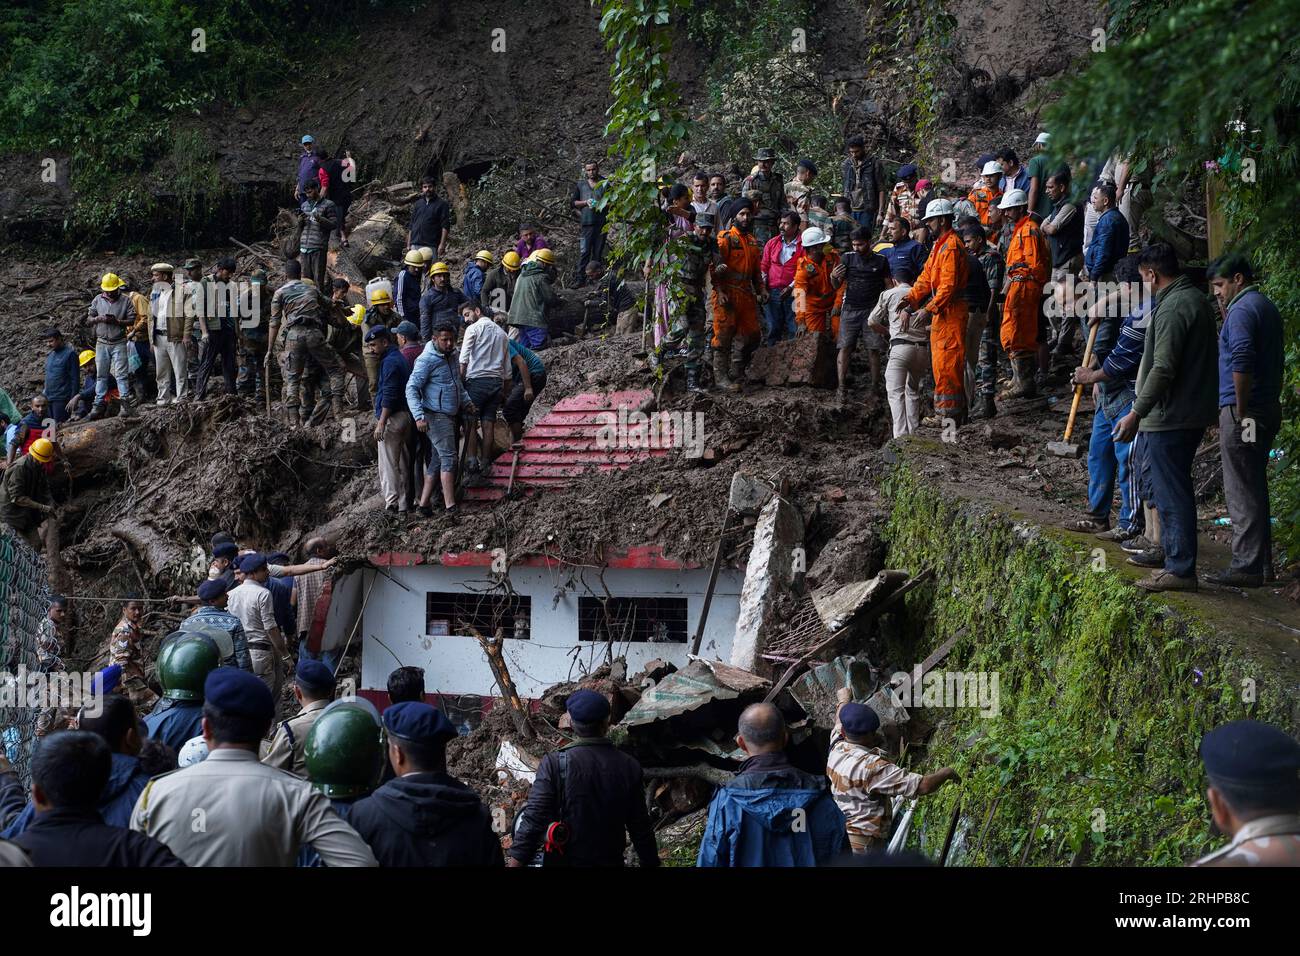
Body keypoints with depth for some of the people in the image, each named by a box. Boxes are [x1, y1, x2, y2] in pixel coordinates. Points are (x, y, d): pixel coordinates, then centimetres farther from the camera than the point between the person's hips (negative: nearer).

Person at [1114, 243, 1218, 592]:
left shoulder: (1172, 308, -19)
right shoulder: (1196, 298, 14)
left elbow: (1163, 370, -24)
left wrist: (1136, 413, -20)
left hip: (1170, 416, -10)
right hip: (1194, 412, 10)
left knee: (1171, 491, -5)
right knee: (1169, 487, 20)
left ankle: (1181, 569, -2)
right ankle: (1172, 554, 30)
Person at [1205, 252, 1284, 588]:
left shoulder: (1241, 310, -14)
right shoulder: (1267, 307, 17)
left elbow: (1241, 362, -23)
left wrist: (1240, 410, -18)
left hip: (1242, 412, -10)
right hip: (1269, 408, 10)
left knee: (1241, 491, -6)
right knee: (1256, 487, 16)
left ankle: (1246, 567, -4)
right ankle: (1262, 562, 21)